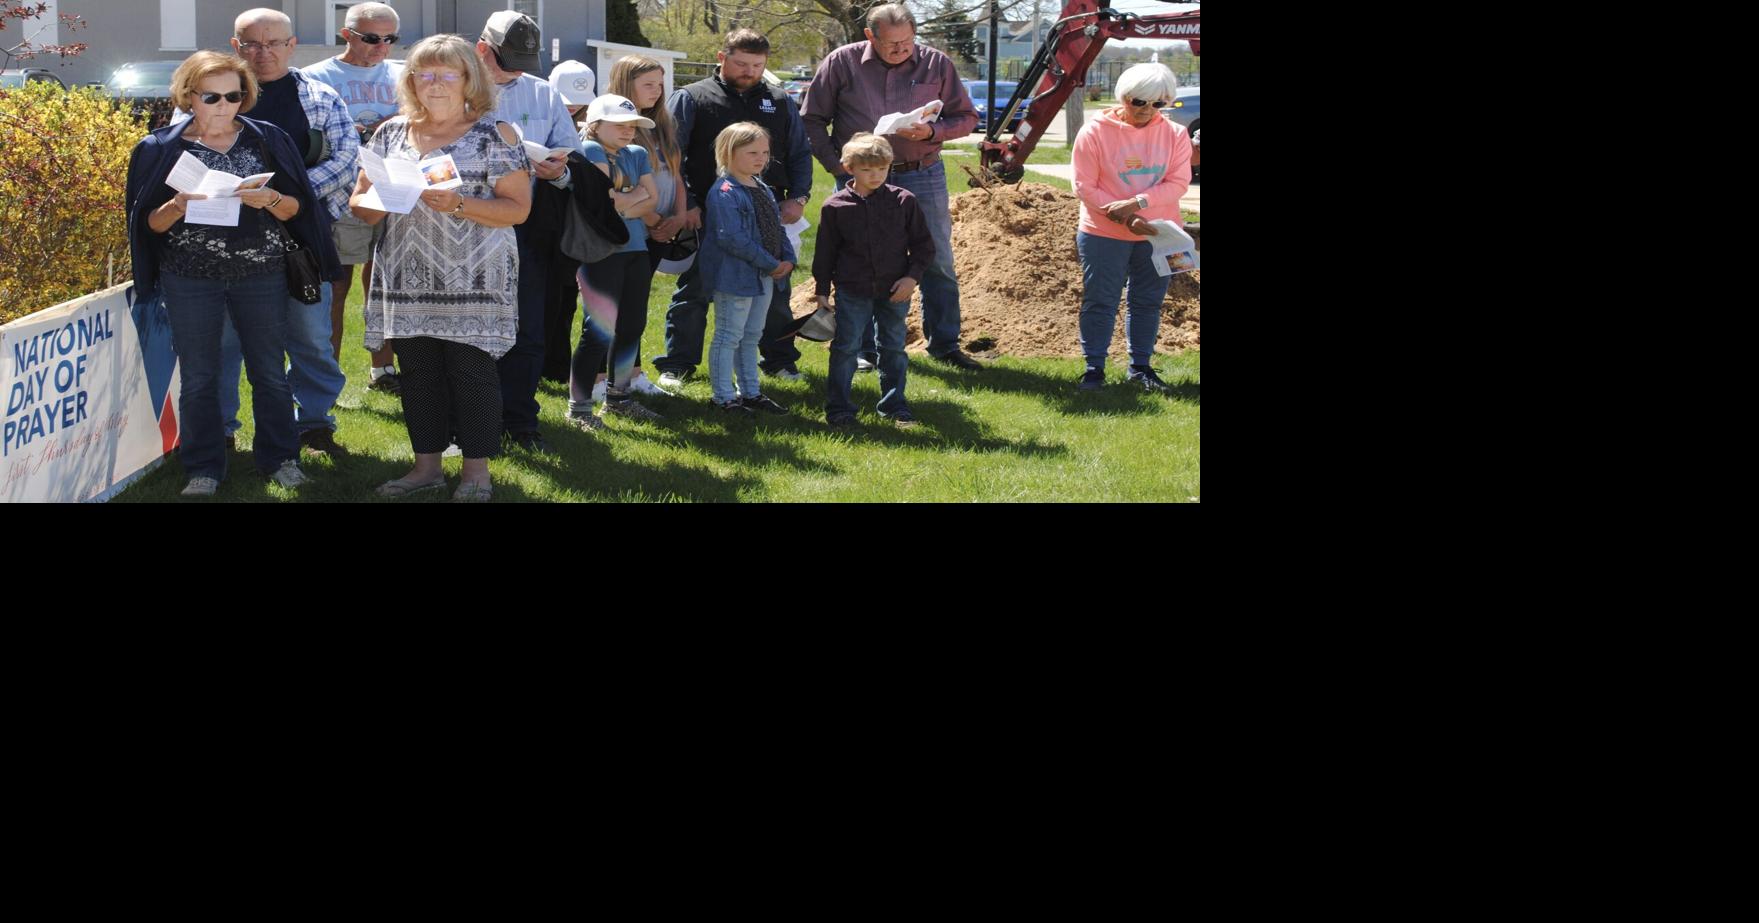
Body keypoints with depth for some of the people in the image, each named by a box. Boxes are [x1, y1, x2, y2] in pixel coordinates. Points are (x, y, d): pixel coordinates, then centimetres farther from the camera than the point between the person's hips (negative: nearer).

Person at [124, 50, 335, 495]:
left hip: (261, 273, 1)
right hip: (190, 278, 0)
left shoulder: (268, 140, 2)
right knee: (198, 377, 5)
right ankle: (204, 469, 15)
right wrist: (177, 208, -19)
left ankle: (279, 458, 21)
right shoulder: (161, 149, 1)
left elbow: (296, 209, 2)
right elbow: (150, 223, 2)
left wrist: (270, 200, -19)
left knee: (269, 371, 8)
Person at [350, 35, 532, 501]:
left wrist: (459, 205, -19)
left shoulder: (494, 135, -2)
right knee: (418, 372, 9)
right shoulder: (391, 133, 11)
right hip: (408, 280, 5)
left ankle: (476, 470, 8)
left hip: (472, 281, -4)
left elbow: (518, 208, -7)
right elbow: (360, 199, 14)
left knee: (471, 371, -2)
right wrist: (374, 204, -10)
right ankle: (427, 465, 20)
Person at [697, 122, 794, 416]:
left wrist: (788, 259, -2)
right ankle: (724, 397, 6)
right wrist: (771, 264, -21)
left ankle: (751, 392, 28)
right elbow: (732, 238, -25)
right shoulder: (724, 193, -19)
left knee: (751, 336, 18)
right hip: (734, 277, -9)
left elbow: (778, 228, 17)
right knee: (728, 337, 0)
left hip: (764, 276, 9)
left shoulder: (763, 191, 11)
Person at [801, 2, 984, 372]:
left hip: (923, 175, 1)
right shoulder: (842, 63, -3)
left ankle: (944, 344, 17)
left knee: (938, 263, 4)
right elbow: (812, 119, 4)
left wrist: (932, 132, -13)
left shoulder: (936, 64, 0)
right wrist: (835, 164, -5)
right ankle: (866, 349, 16)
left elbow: (965, 117, 6)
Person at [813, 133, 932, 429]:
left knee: (893, 348, 11)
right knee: (845, 347, -1)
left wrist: (913, 276, -7)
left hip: (895, 291, 1)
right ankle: (838, 408, 7)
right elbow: (825, 252, 4)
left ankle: (894, 405, 23)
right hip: (852, 291, -1)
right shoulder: (835, 207, -4)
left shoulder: (904, 201, -2)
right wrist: (822, 291, 3)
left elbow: (924, 245, 4)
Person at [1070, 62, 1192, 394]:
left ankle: (1141, 367, 20)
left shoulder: (1175, 134, 0)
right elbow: (1085, 187, -10)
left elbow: (1178, 183, -9)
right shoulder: (1095, 131, -7)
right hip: (1104, 236, -2)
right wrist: (1125, 218, -19)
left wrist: (1137, 203, -24)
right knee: (1099, 302, 1)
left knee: (1148, 302, 9)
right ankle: (1094, 369, 10)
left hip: (1157, 236, 2)